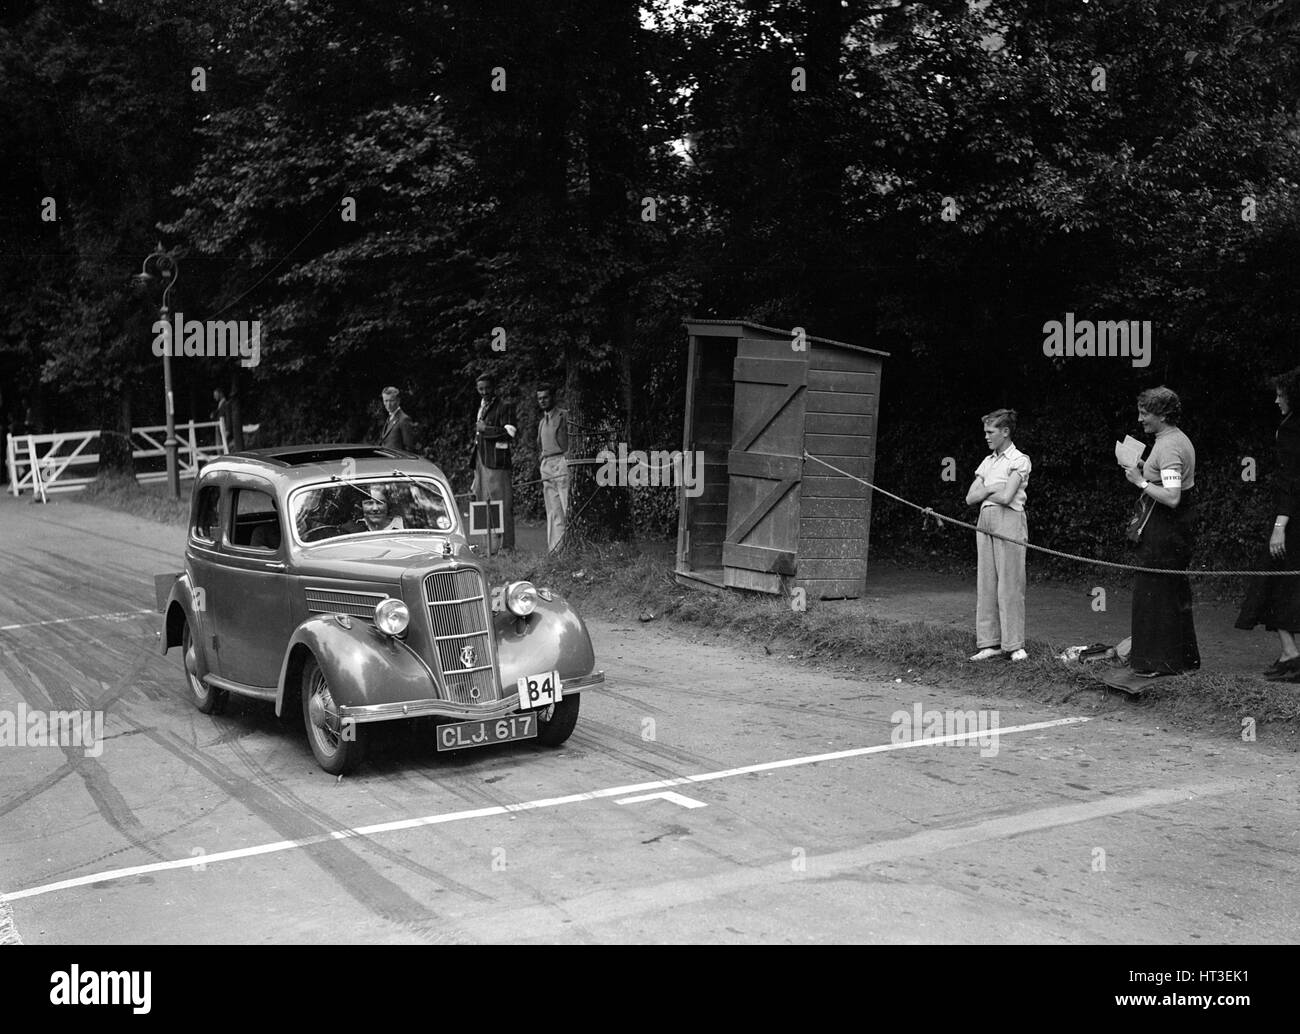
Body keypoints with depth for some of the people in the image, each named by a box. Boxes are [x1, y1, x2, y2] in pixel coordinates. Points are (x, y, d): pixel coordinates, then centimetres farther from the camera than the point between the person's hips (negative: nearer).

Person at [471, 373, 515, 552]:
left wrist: (486, 429, -13)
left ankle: (507, 545, -6)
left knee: (502, 506, -8)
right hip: (481, 463, 8)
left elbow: (510, 433, -15)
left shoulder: (504, 408, -4)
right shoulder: (481, 408, 22)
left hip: (497, 463, -8)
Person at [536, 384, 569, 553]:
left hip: (561, 462, -7)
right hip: (546, 467, 7)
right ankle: (554, 547, 7)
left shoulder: (563, 416, -1)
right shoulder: (541, 422, 21)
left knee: (567, 507, -10)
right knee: (552, 511, 6)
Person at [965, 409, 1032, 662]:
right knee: (985, 582, 4)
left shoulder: (1019, 460, -3)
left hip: (1009, 520, -7)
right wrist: (990, 489, -2)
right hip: (985, 521, 7)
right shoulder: (987, 462, 19)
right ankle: (989, 643, 7)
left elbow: (1006, 496, -14)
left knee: (1009, 582, -6)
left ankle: (1014, 644, -1)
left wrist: (984, 493, 2)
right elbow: (970, 498, 14)